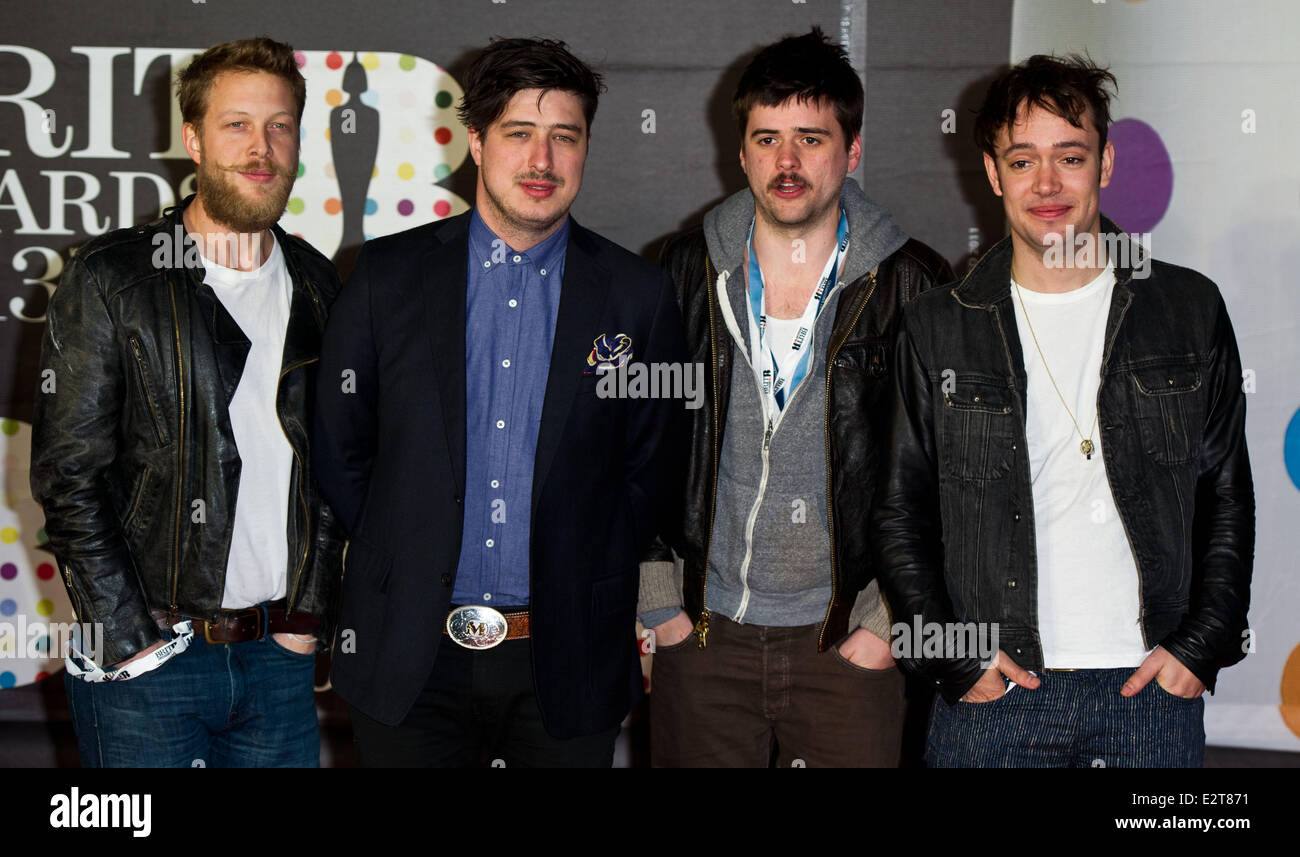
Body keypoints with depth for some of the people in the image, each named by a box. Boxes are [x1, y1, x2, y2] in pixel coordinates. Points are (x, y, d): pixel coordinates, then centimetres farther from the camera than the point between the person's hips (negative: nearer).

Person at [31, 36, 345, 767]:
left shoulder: (316, 286, 8)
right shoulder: (111, 279, -6)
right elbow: (68, 474, -8)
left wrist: (311, 611, 5)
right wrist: (131, 638, -12)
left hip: (281, 653, 4)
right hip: (145, 656, -4)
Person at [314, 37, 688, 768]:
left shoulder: (637, 296, 1)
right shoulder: (389, 274, 1)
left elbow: (651, 470, 7)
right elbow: (339, 446, 8)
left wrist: (593, 592, 2)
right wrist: (400, 567, 6)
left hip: (567, 662, 0)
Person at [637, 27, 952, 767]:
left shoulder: (913, 287, -3)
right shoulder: (685, 272, 2)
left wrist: (890, 617, -5)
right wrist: (659, 601, 3)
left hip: (849, 646, -1)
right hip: (702, 635, 2)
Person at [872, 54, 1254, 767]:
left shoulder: (1190, 310, 4)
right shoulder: (937, 328, 2)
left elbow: (1228, 500, 7)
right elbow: (898, 515, 4)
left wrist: (1202, 645, -2)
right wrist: (953, 659, -5)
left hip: (1152, 687, 1)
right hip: (989, 691, 0)